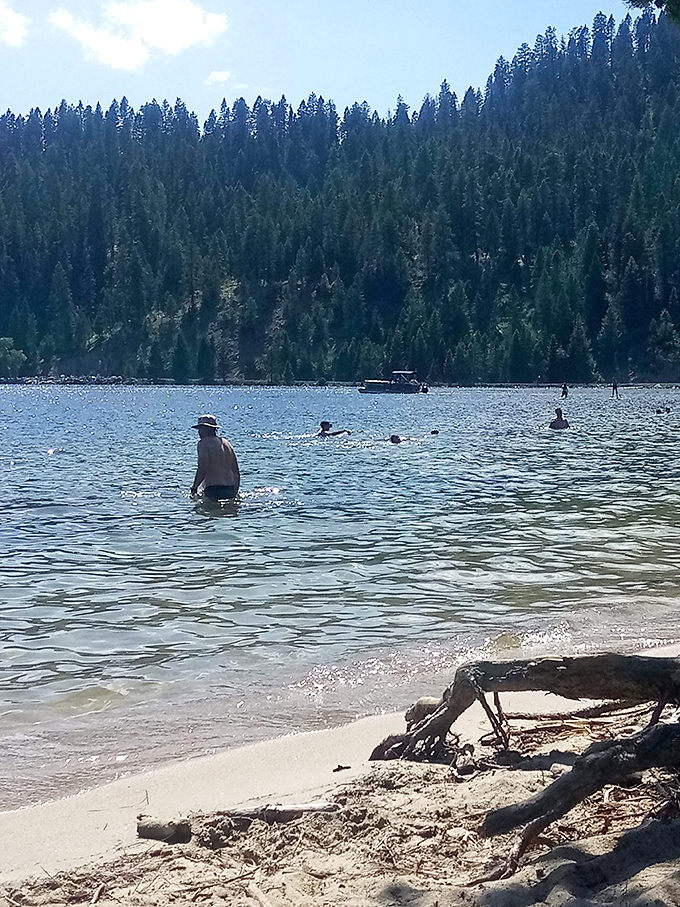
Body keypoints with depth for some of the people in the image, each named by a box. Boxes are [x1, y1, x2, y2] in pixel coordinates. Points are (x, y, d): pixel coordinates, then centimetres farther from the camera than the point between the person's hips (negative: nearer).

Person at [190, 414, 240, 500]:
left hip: (213, 489, -7)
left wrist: (194, 487, -3)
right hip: (231, 489, 8)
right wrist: (235, 493, 25)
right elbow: (236, 472, 18)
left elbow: (202, 470, -16)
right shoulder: (226, 443, 17)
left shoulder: (204, 443, -5)